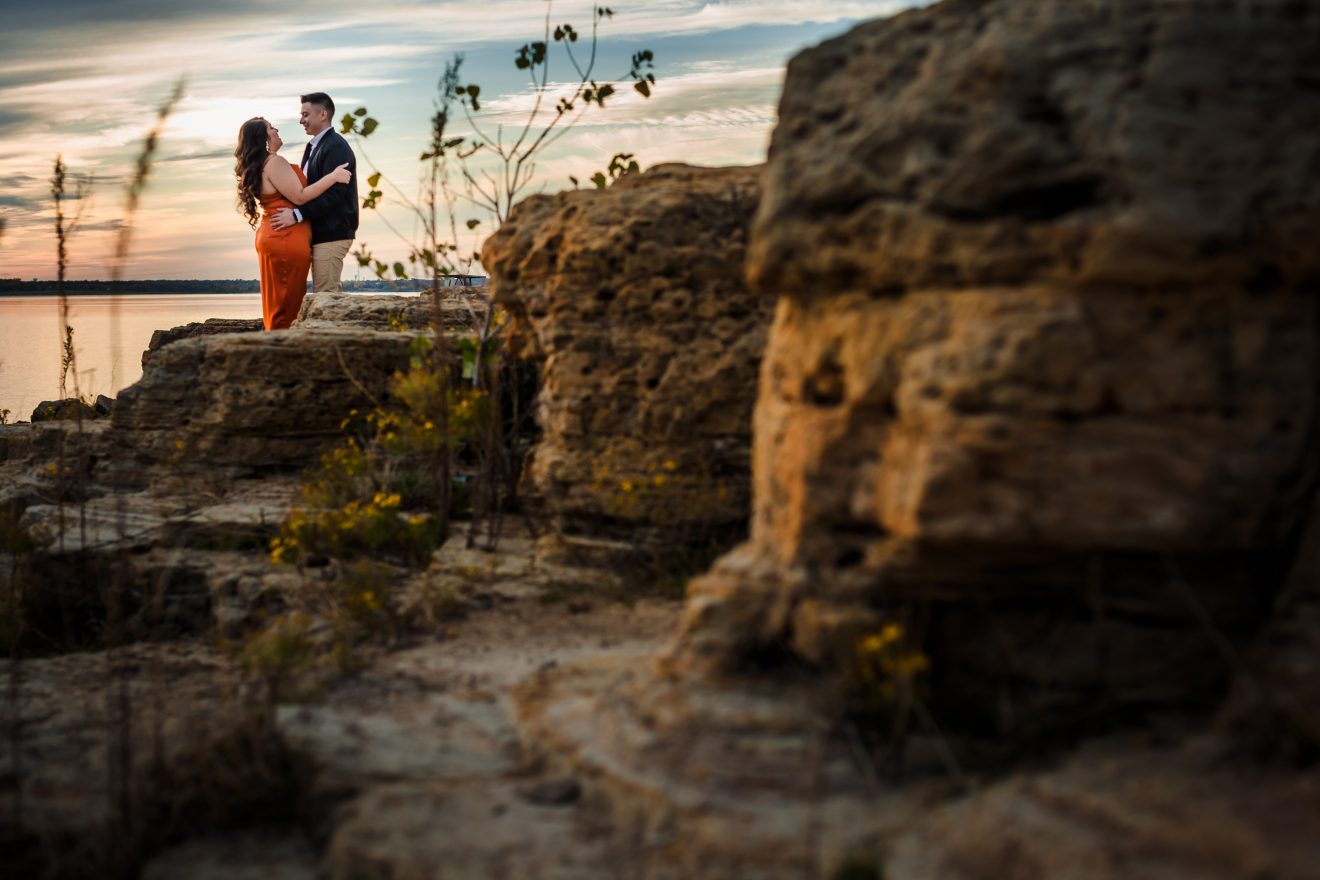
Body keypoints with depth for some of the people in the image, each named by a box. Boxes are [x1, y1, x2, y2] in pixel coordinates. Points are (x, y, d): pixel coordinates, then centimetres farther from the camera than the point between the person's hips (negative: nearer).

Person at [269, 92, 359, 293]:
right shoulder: (314, 146, 18)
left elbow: (333, 194, -22)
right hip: (322, 232, 10)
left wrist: (297, 215, -24)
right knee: (330, 294, 13)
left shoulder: (336, 147, -13)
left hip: (331, 234, -10)